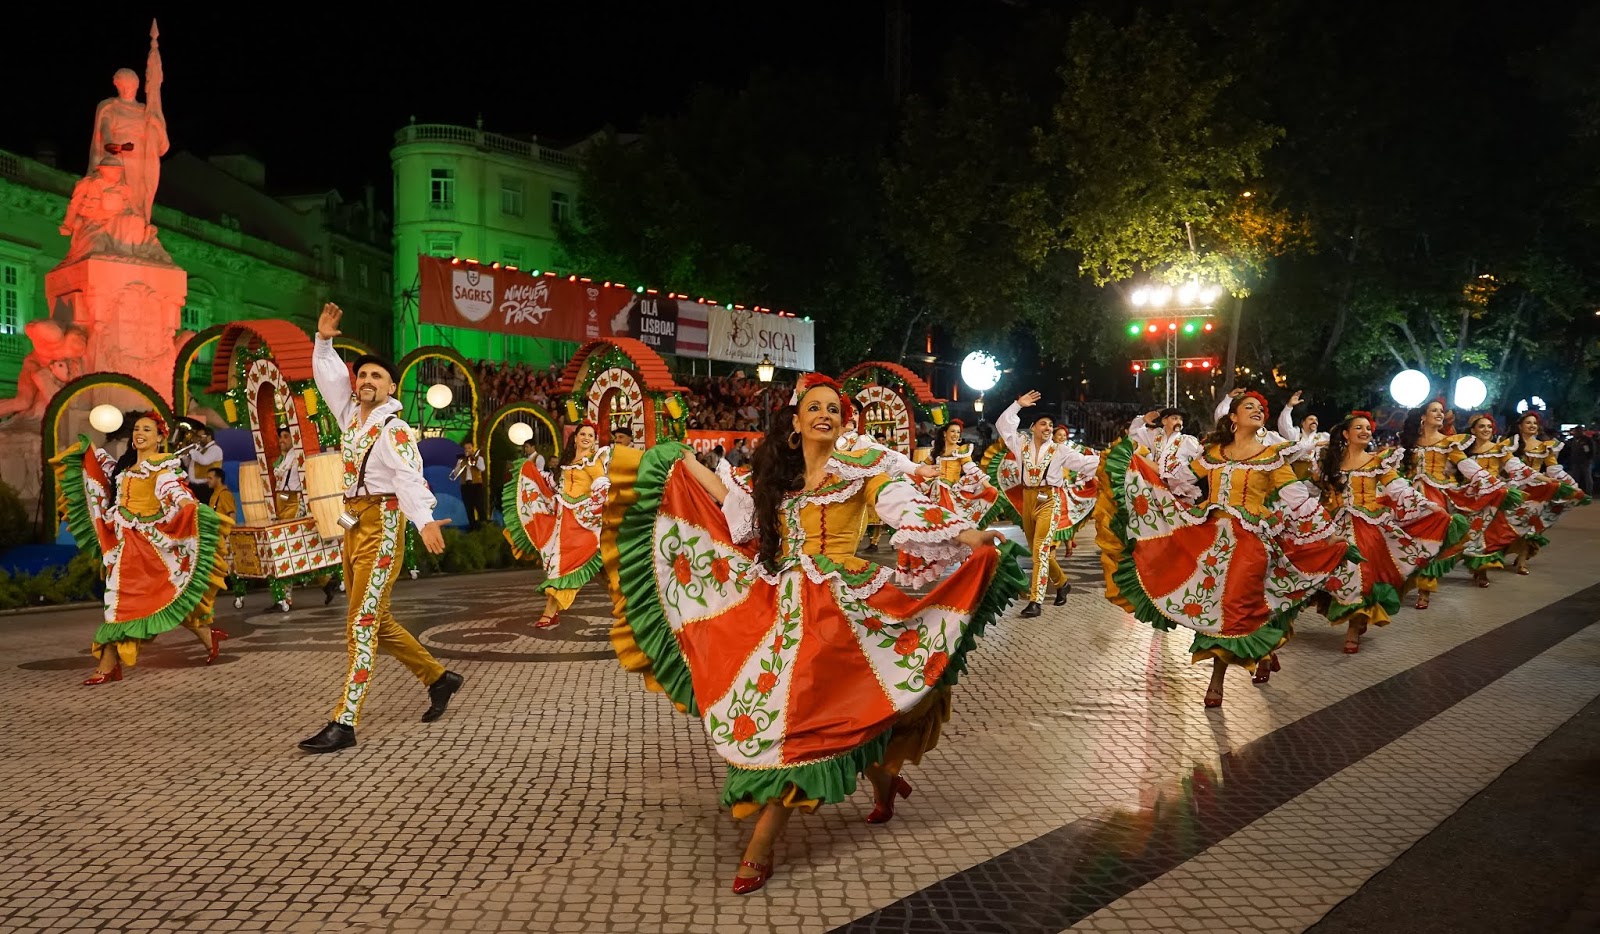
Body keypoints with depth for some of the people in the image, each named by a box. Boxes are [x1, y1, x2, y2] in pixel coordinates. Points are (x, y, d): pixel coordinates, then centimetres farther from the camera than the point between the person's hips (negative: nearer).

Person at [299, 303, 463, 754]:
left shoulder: (394, 429, -11)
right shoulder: (350, 415, 13)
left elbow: (410, 478, -26)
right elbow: (329, 378, 28)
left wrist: (425, 521, -42)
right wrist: (324, 341, 15)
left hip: (381, 527, -9)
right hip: (352, 526, 9)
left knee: (361, 623, -12)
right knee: (377, 621, 15)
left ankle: (344, 723, -14)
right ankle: (439, 679, 30)